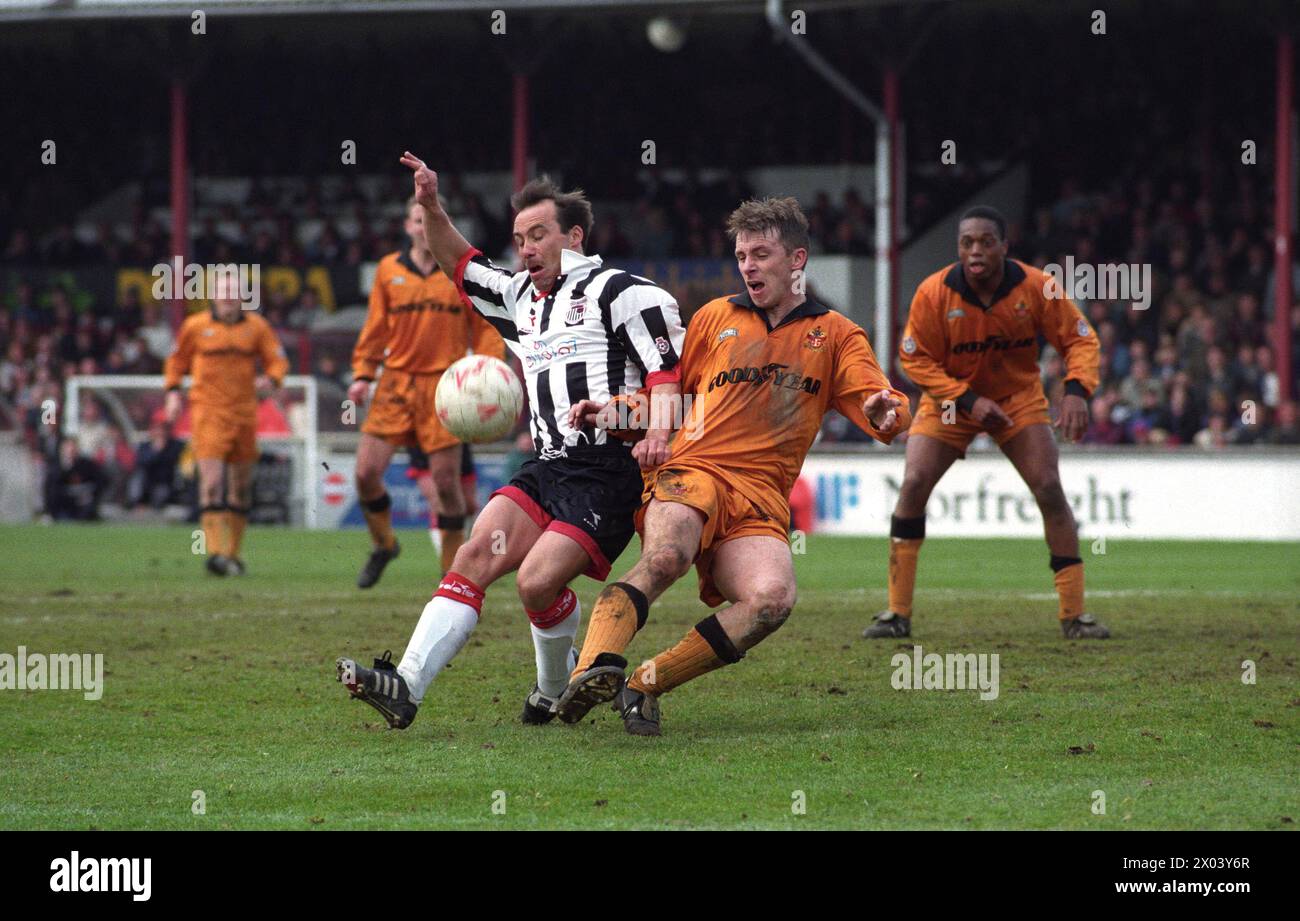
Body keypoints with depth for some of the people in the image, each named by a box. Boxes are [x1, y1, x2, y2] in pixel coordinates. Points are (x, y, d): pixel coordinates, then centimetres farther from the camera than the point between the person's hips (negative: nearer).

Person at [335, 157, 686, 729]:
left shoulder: (619, 292, 1)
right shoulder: (520, 297, 24)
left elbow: (669, 365, -6)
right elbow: (458, 263, 34)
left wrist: (659, 429, -23)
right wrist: (430, 207, 16)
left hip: (610, 472, -7)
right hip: (547, 468, 7)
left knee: (537, 581, -21)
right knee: (476, 557, -13)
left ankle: (558, 690, 7)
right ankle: (405, 686, -23)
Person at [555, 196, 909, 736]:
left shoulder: (836, 335, 18)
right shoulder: (715, 318, 21)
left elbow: (884, 412, 7)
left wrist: (886, 411, -18)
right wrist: (612, 412, 7)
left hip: (762, 501, 0)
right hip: (692, 472, 0)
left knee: (772, 597, -31)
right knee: (665, 557, -36)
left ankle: (647, 684, -23)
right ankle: (594, 669, -52)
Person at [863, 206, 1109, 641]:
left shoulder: (1036, 287, -20)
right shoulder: (934, 293, -21)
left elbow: (1080, 339, -11)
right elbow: (915, 359, -13)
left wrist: (1076, 391, -29)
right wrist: (968, 400, -24)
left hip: (1019, 396, 0)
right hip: (950, 398, 0)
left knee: (1050, 489, -14)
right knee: (913, 485, -15)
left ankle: (1074, 613, -3)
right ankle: (897, 613, -5)